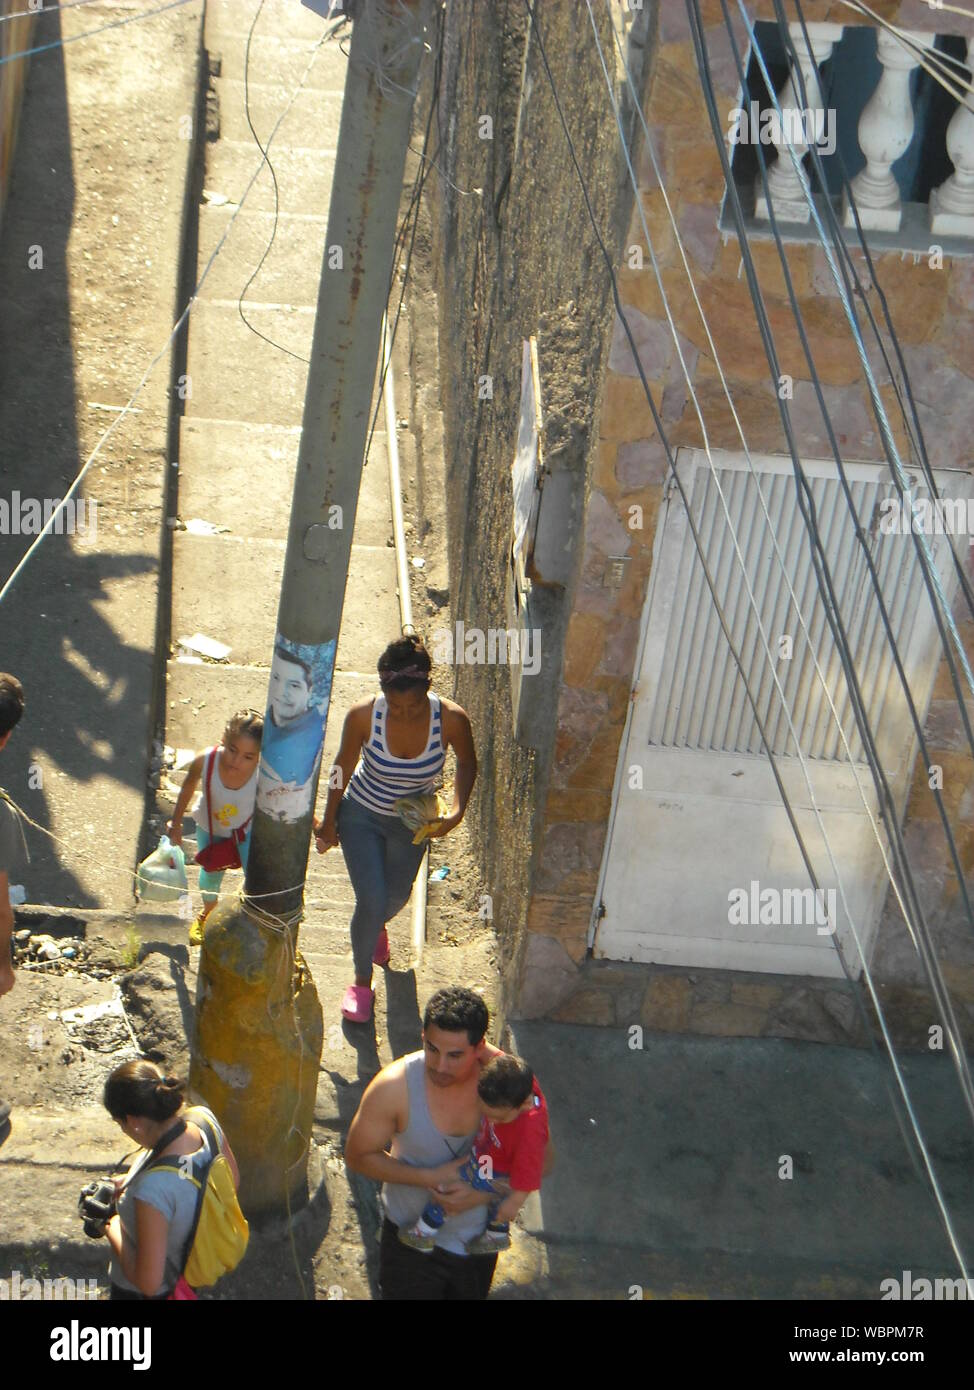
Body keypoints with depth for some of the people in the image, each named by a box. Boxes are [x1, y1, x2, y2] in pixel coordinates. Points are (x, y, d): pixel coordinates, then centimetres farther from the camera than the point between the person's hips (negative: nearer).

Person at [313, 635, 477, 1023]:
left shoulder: (451, 719, -30)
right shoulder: (363, 715, -30)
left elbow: (467, 762, -7)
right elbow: (344, 766, -11)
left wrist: (456, 812, -21)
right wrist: (328, 821, 1)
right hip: (361, 816, -2)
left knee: (396, 896, 23)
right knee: (371, 900, -7)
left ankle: (376, 925, 62)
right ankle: (362, 982, 21)